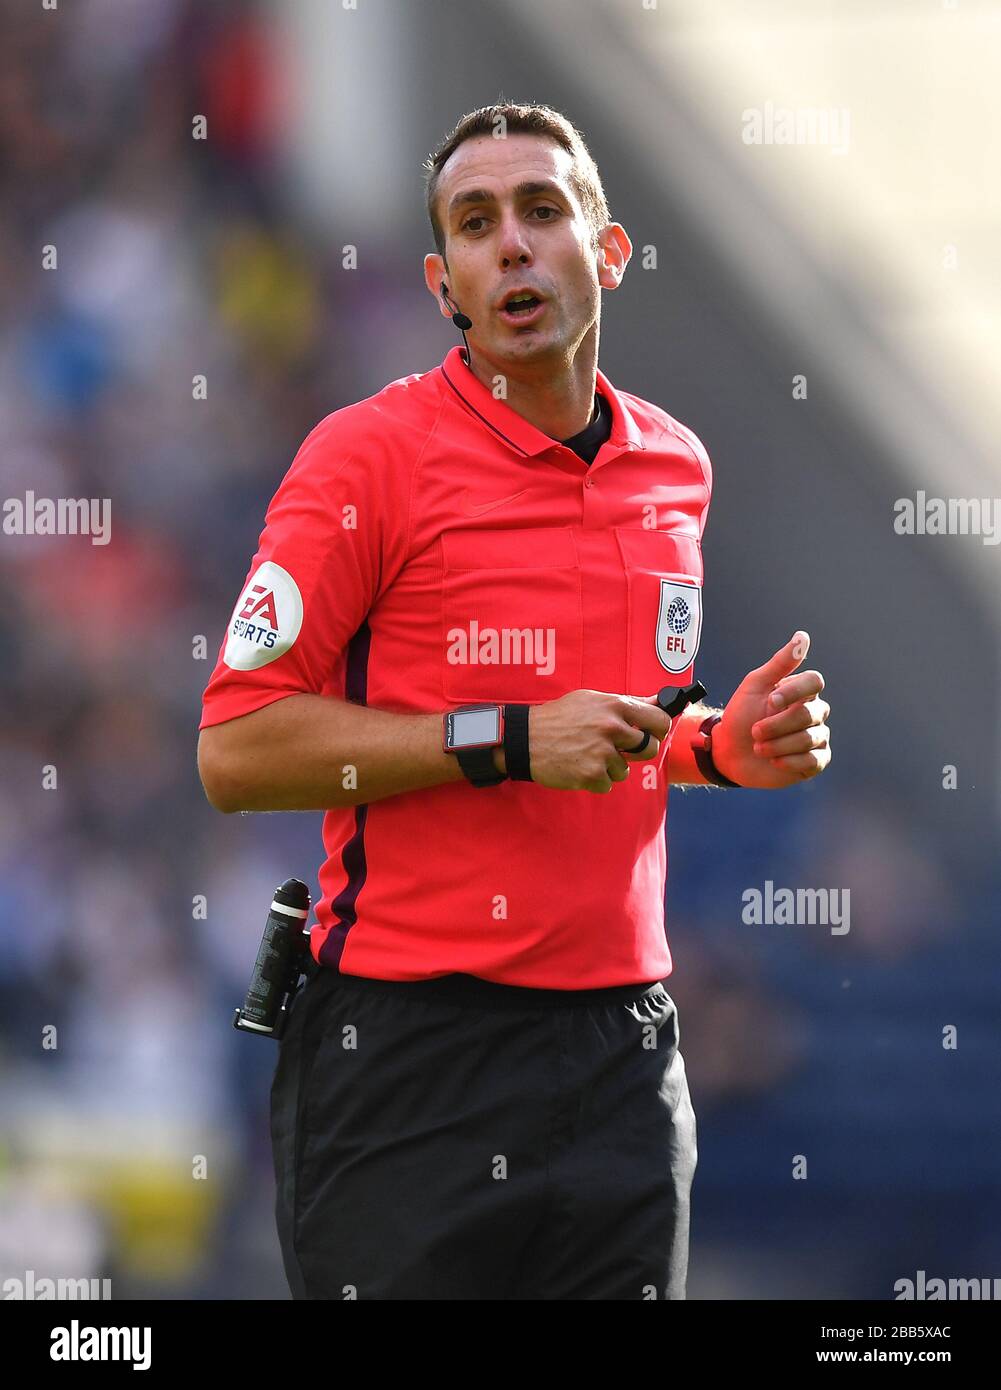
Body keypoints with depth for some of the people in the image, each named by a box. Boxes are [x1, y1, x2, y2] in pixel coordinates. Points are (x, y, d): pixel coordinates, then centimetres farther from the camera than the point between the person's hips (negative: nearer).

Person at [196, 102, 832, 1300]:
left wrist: (722, 746, 6)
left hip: (623, 1051, 5)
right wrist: (508, 745, -18)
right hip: (410, 1055, -5)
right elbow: (236, 752, -12)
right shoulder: (373, 451, -7)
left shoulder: (676, 467, 12)